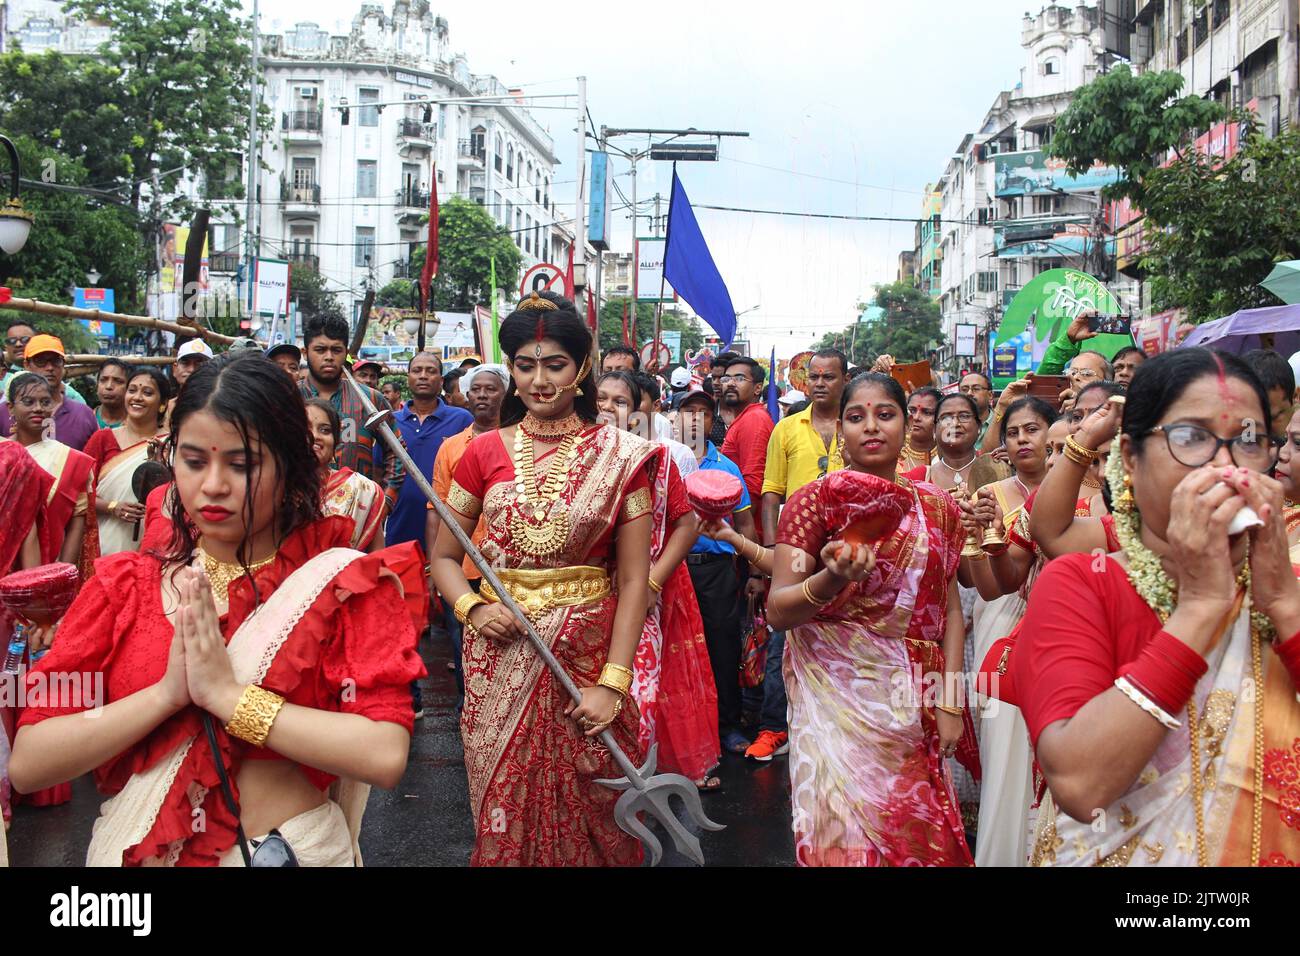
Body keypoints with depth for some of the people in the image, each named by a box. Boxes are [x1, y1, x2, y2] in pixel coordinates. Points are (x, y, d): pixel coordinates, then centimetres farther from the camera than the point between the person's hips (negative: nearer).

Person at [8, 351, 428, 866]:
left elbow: (386, 755, -24)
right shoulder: (123, 585, -3)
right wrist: (169, 691, -22)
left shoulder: (345, 582, -11)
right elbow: (26, 764, -10)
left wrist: (229, 694, -24)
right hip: (135, 849, 2)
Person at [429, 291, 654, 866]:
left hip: (589, 651, -1)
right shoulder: (484, 453, 2)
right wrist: (472, 607, -12)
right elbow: (444, 556, 8)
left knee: (588, 813, 9)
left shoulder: (620, 456, -3)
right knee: (504, 808, 12)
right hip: (501, 653, 2)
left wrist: (613, 682, -13)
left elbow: (634, 578, -6)